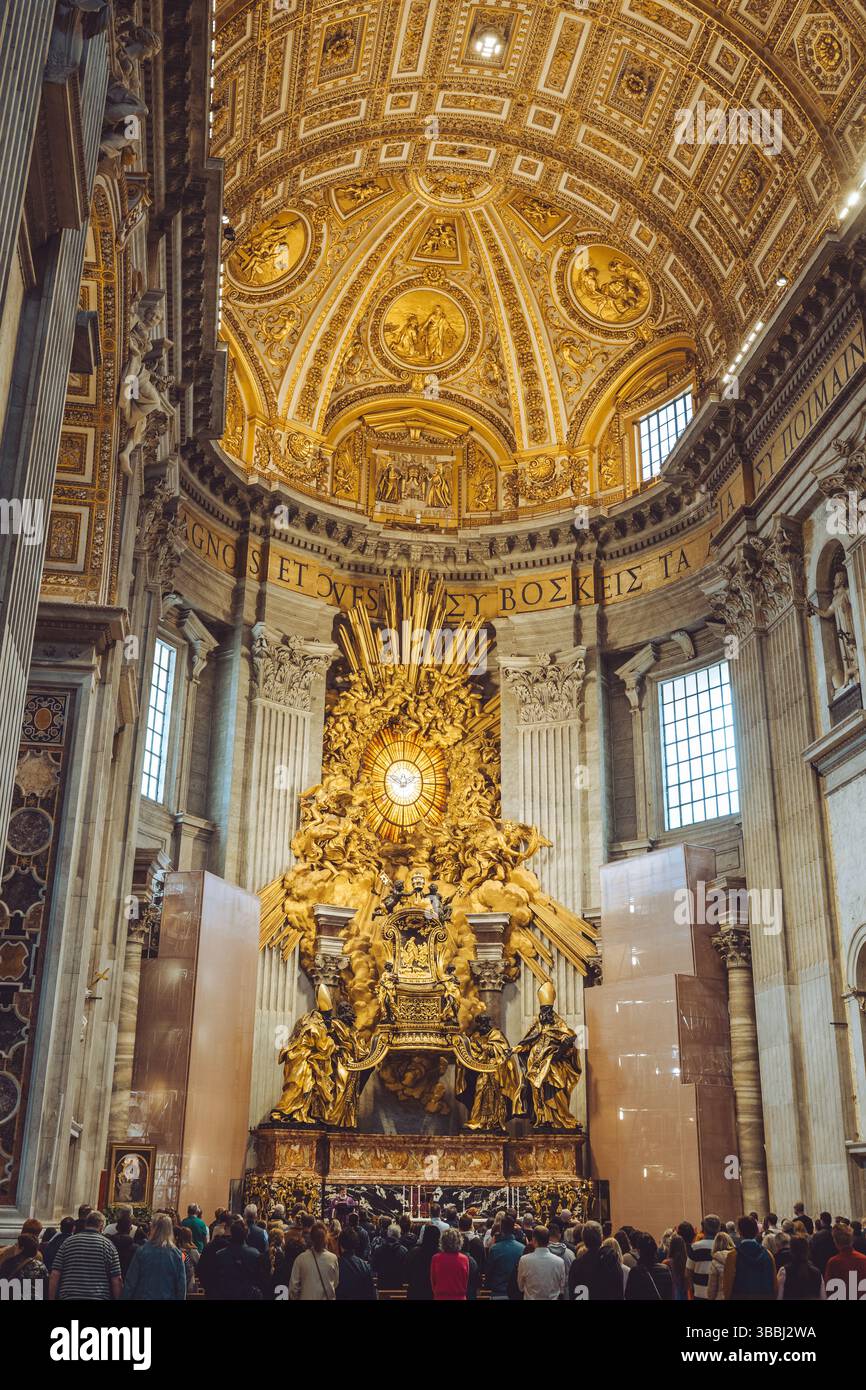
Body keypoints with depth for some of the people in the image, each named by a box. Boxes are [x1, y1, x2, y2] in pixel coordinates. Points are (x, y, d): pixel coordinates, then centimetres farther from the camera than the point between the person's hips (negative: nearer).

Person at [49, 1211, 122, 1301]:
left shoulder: (67, 1242, 7)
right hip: (99, 1298, -2)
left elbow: (55, 1275, 2)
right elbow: (116, 1280, -2)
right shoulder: (107, 1244, 2)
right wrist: (117, 1299, 9)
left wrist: (51, 1298, 9)